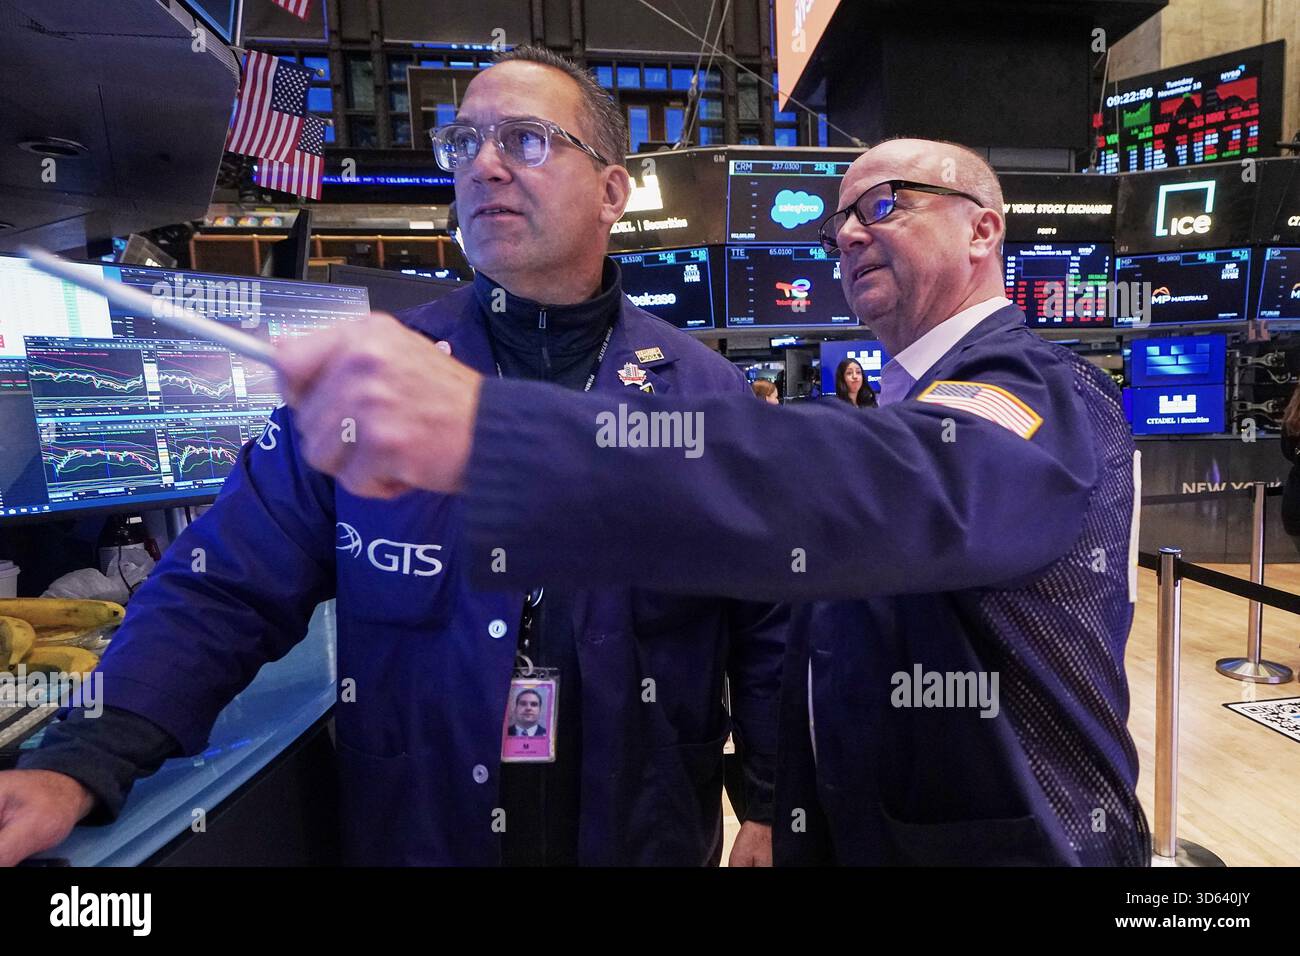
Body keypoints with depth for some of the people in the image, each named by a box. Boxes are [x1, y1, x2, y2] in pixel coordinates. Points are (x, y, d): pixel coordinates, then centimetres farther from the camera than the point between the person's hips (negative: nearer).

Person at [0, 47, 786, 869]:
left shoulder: (709, 396, -7)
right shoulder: (362, 379, -8)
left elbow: (769, 629, -2)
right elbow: (226, 593, -6)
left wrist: (771, 811, -4)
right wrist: (81, 765, -19)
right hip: (413, 834, 1)